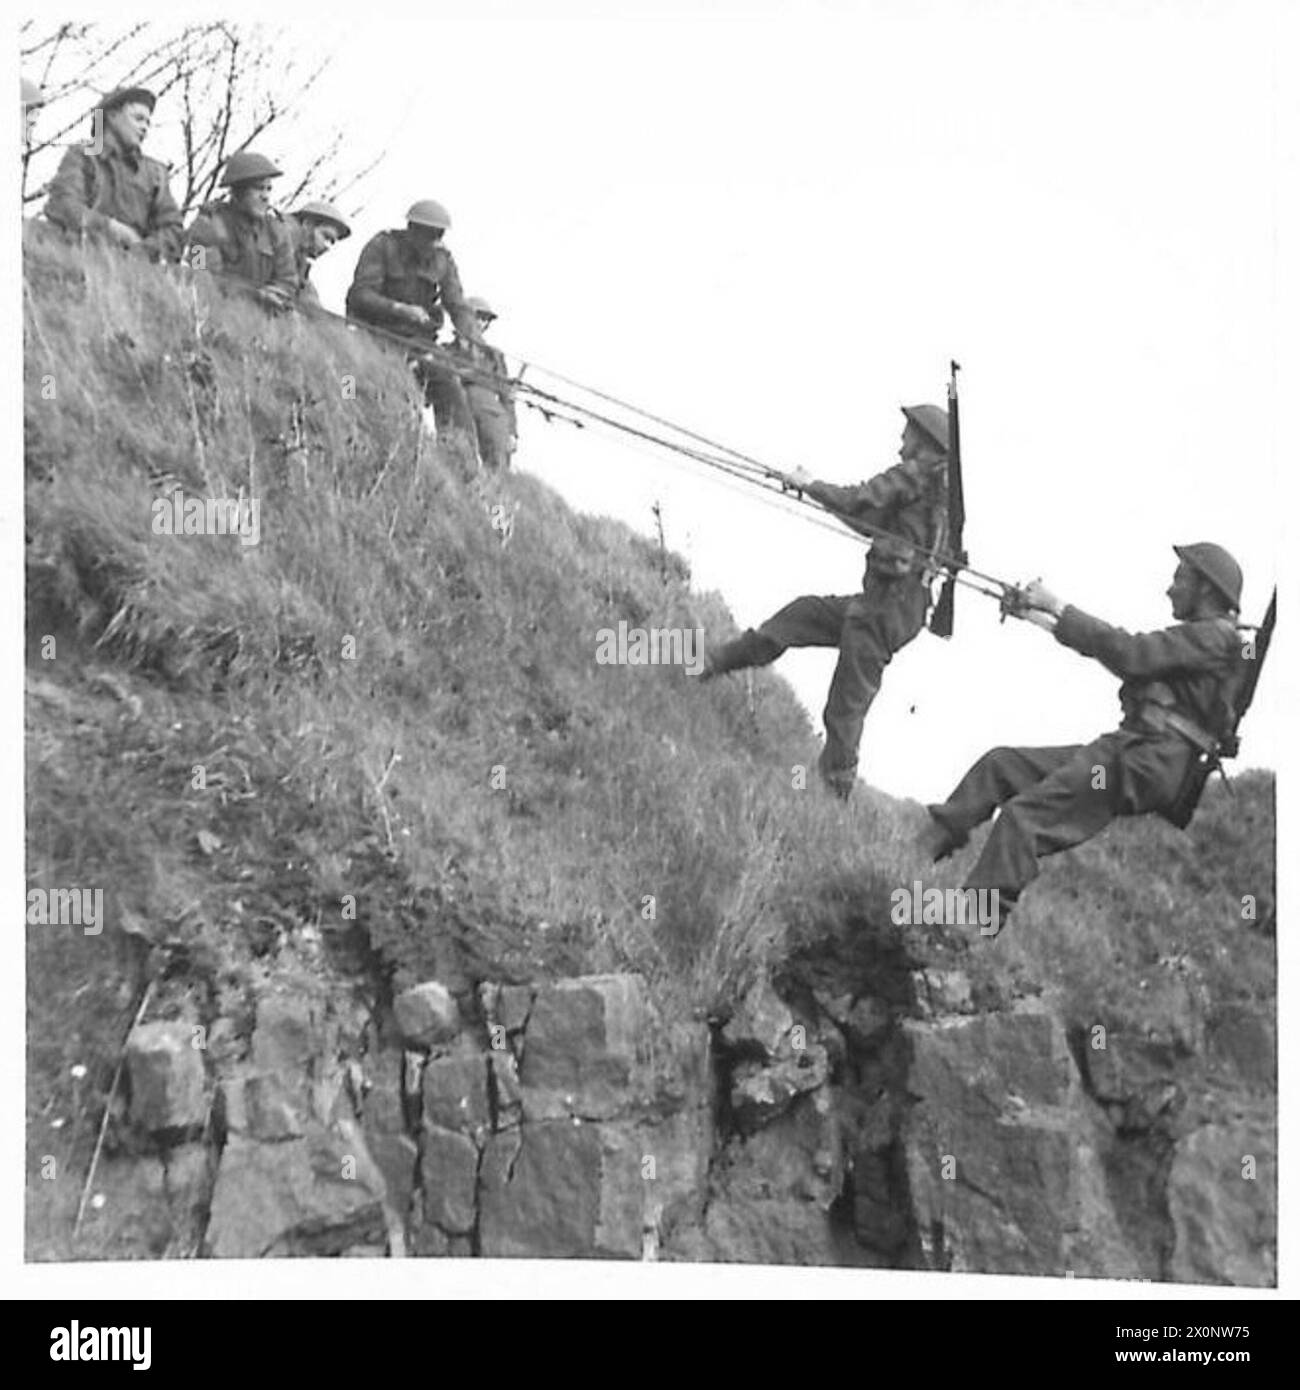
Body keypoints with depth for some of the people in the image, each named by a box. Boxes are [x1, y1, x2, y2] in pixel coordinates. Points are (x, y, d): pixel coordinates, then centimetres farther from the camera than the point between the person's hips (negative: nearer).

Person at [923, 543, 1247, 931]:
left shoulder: (1217, 636, -7)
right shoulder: (1193, 636, 24)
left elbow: (1131, 654, -17)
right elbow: (1117, 650, 29)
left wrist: (1059, 609, -12)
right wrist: (1051, 621, 24)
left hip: (1150, 765, -10)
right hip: (1123, 749, 10)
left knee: (1021, 816, -22)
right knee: (1000, 763, 5)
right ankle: (915, 857, 2)